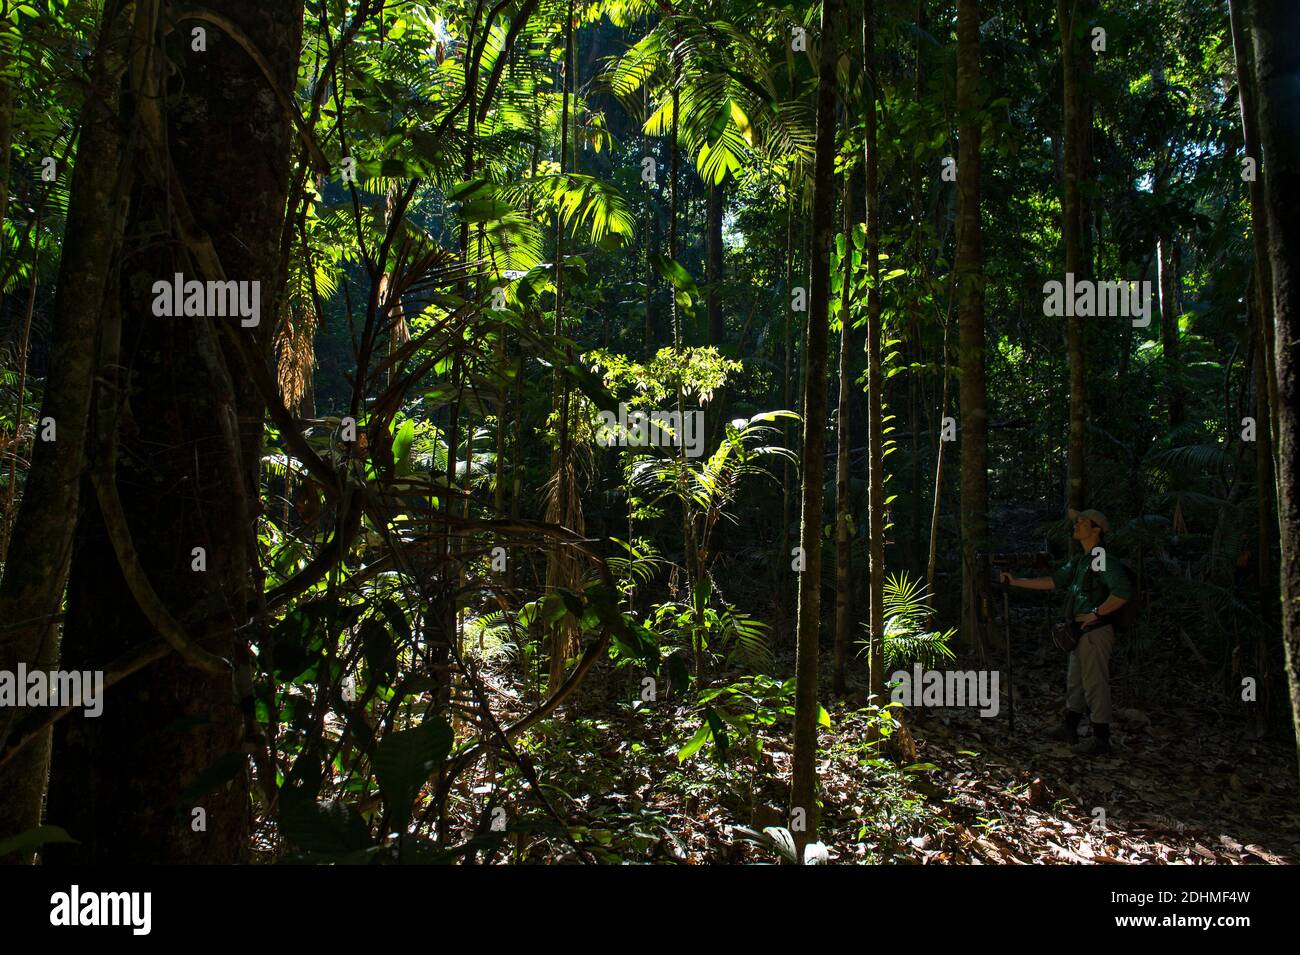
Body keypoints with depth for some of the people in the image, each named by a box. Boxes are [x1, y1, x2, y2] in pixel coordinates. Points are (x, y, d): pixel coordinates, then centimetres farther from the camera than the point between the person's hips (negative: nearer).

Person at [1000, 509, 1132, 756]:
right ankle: (1070, 730, 29)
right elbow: (1053, 581, 15)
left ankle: (1101, 740, 6)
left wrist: (1096, 613, -20)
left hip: (1096, 632, -10)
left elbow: (1123, 592, -25)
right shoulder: (1079, 561, 14)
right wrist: (1015, 581, 10)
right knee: (1074, 682, 17)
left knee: (1095, 684, -3)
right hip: (1080, 632, 10)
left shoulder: (1104, 560, -16)